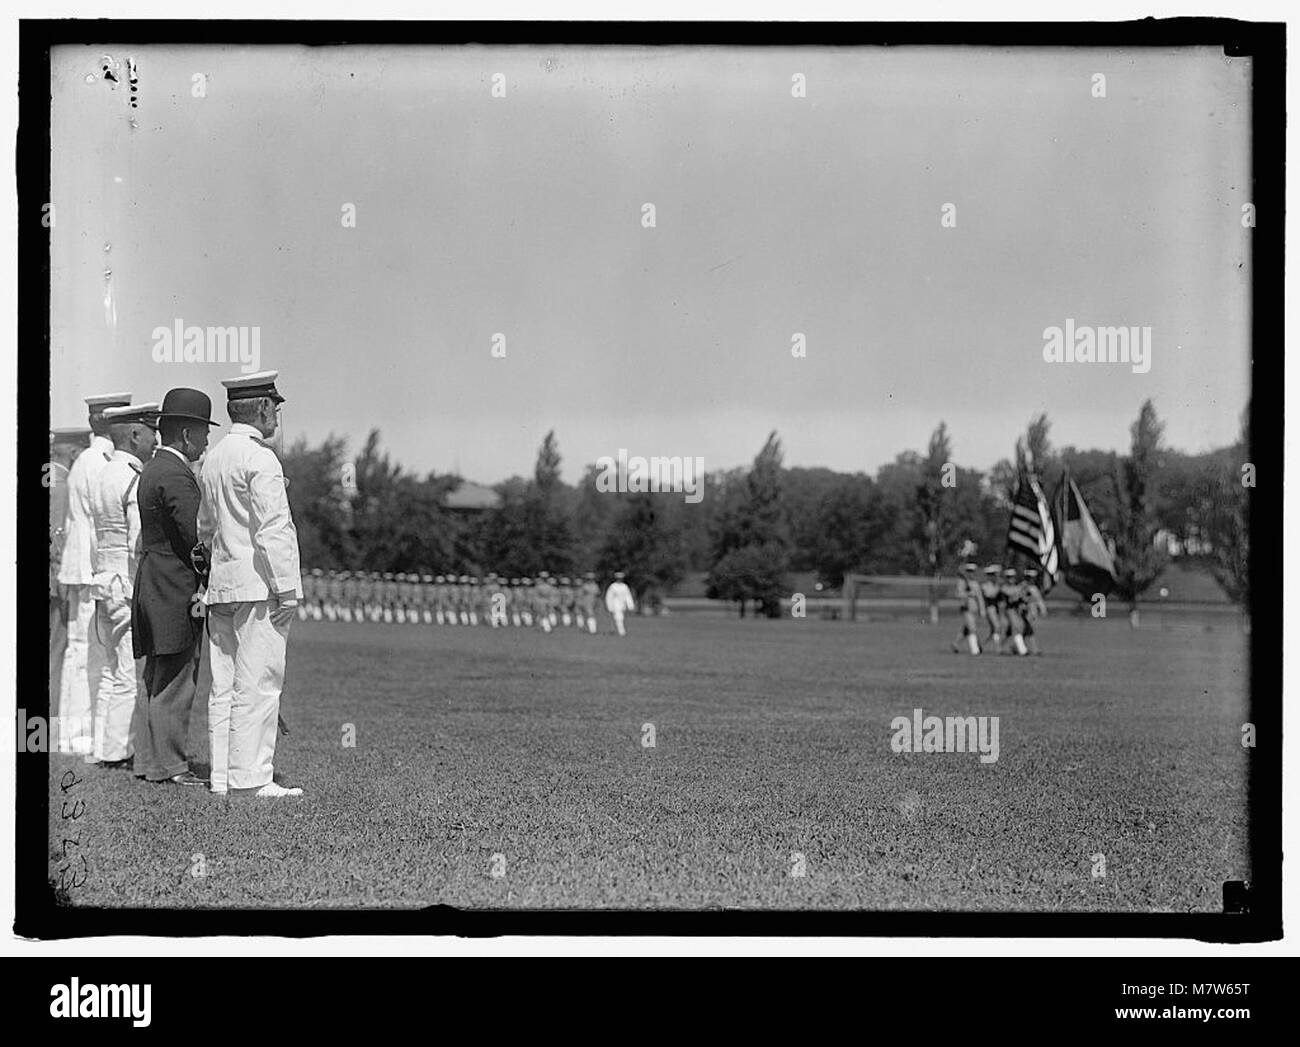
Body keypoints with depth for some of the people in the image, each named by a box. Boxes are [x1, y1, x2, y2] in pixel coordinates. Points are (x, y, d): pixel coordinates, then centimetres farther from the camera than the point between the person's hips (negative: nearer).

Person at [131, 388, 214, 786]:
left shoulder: (152, 469, 16)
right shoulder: (175, 475, -16)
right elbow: (197, 534, -21)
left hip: (153, 586, 10)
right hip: (177, 591, -10)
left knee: (156, 679, 14)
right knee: (174, 683, -6)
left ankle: (148, 760, 18)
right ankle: (170, 766, -3)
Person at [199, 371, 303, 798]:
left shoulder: (213, 459, 15)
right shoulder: (259, 458, -12)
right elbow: (272, 530, -17)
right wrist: (285, 588, -15)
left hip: (220, 585, 9)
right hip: (257, 586, -9)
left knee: (224, 686, 9)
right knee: (257, 685, -7)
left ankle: (222, 777, 12)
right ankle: (250, 778, -8)